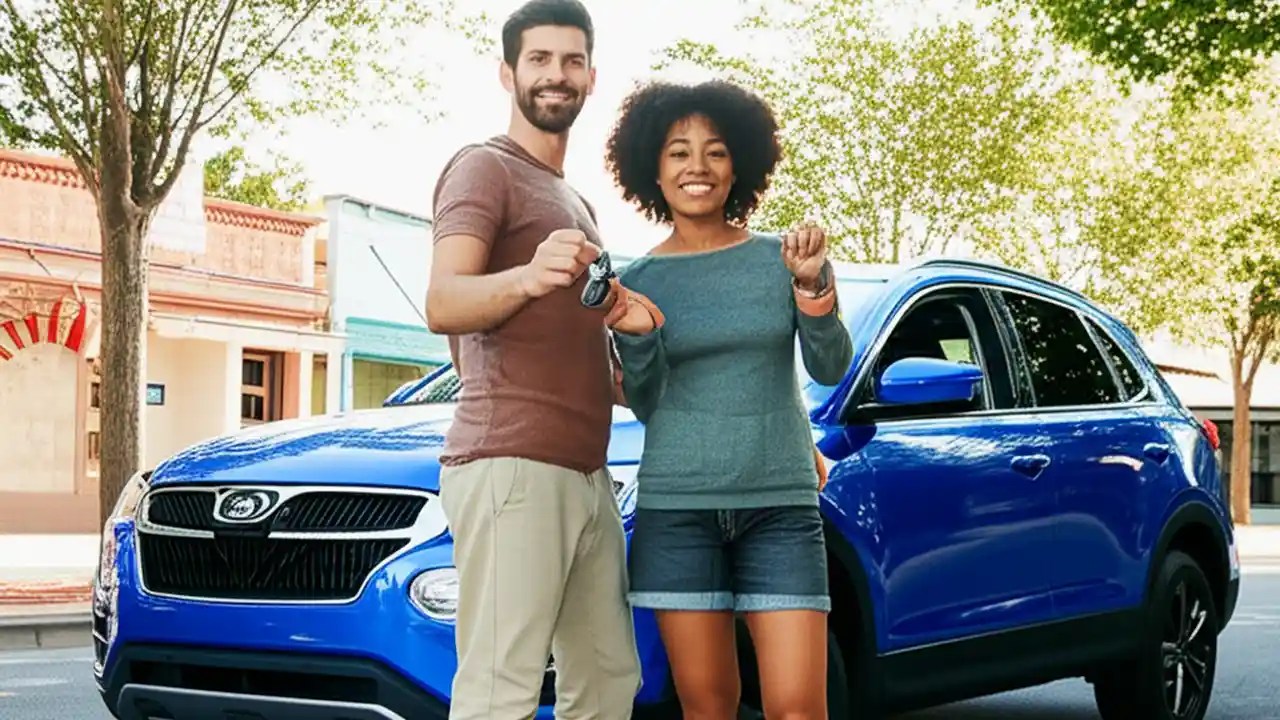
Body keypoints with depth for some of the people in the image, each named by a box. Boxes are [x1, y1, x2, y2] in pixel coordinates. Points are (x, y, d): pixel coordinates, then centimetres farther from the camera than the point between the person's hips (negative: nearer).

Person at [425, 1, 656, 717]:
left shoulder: (577, 202, 26)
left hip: (587, 475, 9)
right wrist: (528, 277, -35)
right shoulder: (485, 168, 0)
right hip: (511, 466, -9)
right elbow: (444, 305, -16)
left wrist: (619, 324, 13)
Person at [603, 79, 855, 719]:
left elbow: (830, 368, 0)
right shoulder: (640, 277, 6)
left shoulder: (778, 258, 5)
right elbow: (645, 405, 5)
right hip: (677, 505, 1)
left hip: (780, 505, 0)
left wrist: (812, 284, -16)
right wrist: (634, 331, -13)